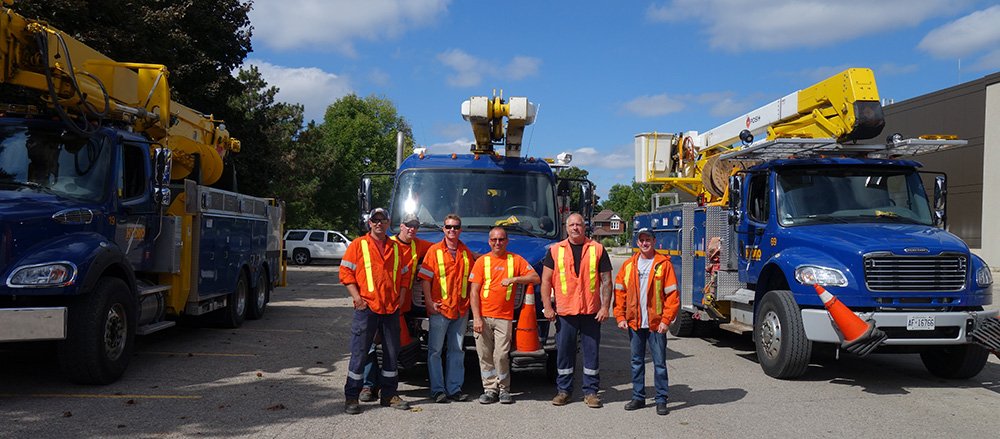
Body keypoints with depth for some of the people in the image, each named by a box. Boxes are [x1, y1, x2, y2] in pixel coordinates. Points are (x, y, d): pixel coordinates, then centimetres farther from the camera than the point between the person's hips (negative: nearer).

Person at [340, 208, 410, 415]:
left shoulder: (395, 247, 14)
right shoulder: (358, 245, 2)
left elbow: (403, 272, 22)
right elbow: (345, 271, -1)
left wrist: (401, 293, 7)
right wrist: (356, 297, -9)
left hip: (391, 308, 4)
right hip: (366, 307, -4)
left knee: (392, 353, 10)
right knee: (360, 353, -2)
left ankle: (389, 394, 21)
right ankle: (351, 397, 6)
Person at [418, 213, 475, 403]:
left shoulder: (467, 253, 11)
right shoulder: (434, 250, 0)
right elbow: (425, 278, -3)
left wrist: (471, 303, 7)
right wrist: (429, 302, -12)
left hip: (461, 309, 4)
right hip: (439, 309, -4)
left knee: (457, 350, 9)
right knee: (435, 350, 0)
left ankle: (454, 389, 16)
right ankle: (437, 389, 7)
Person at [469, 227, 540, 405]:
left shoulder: (516, 260, 9)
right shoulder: (482, 261, 6)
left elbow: (535, 278, 4)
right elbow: (474, 291, 2)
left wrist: (514, 279, -11)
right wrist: (476, 317, -7)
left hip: (504, 317, -1)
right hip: (483, 317, 1)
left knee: (501, 355, -5)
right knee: (485, 355, 2)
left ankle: (504, 389, 11)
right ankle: (490, 389, 14)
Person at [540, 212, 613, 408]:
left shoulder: (597, 249, 5)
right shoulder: (555, 250, 6)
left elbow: (606, 280, 5)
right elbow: (546, 280, 5)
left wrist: (605, 307, -3)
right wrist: (547, 307, -3)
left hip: (591, 311, 0)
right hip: (565, 311, 0)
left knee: (592, 351, 5)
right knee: (564, 351, 6)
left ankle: (590, 392, 15)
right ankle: (563, 390, 18)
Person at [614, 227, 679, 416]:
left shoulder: (664, 264, -3)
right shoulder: (629, 265, 7)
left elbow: (672, 294, -5)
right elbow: (620, 292, 9)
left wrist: (666, 320, -10)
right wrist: (620, 316, 1)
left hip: (656, 323, -3)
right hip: (634, 322, 3)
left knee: (659, 363, 2)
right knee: (637, 362, 12)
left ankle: (661, 400, 11)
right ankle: (638, 397, 22)